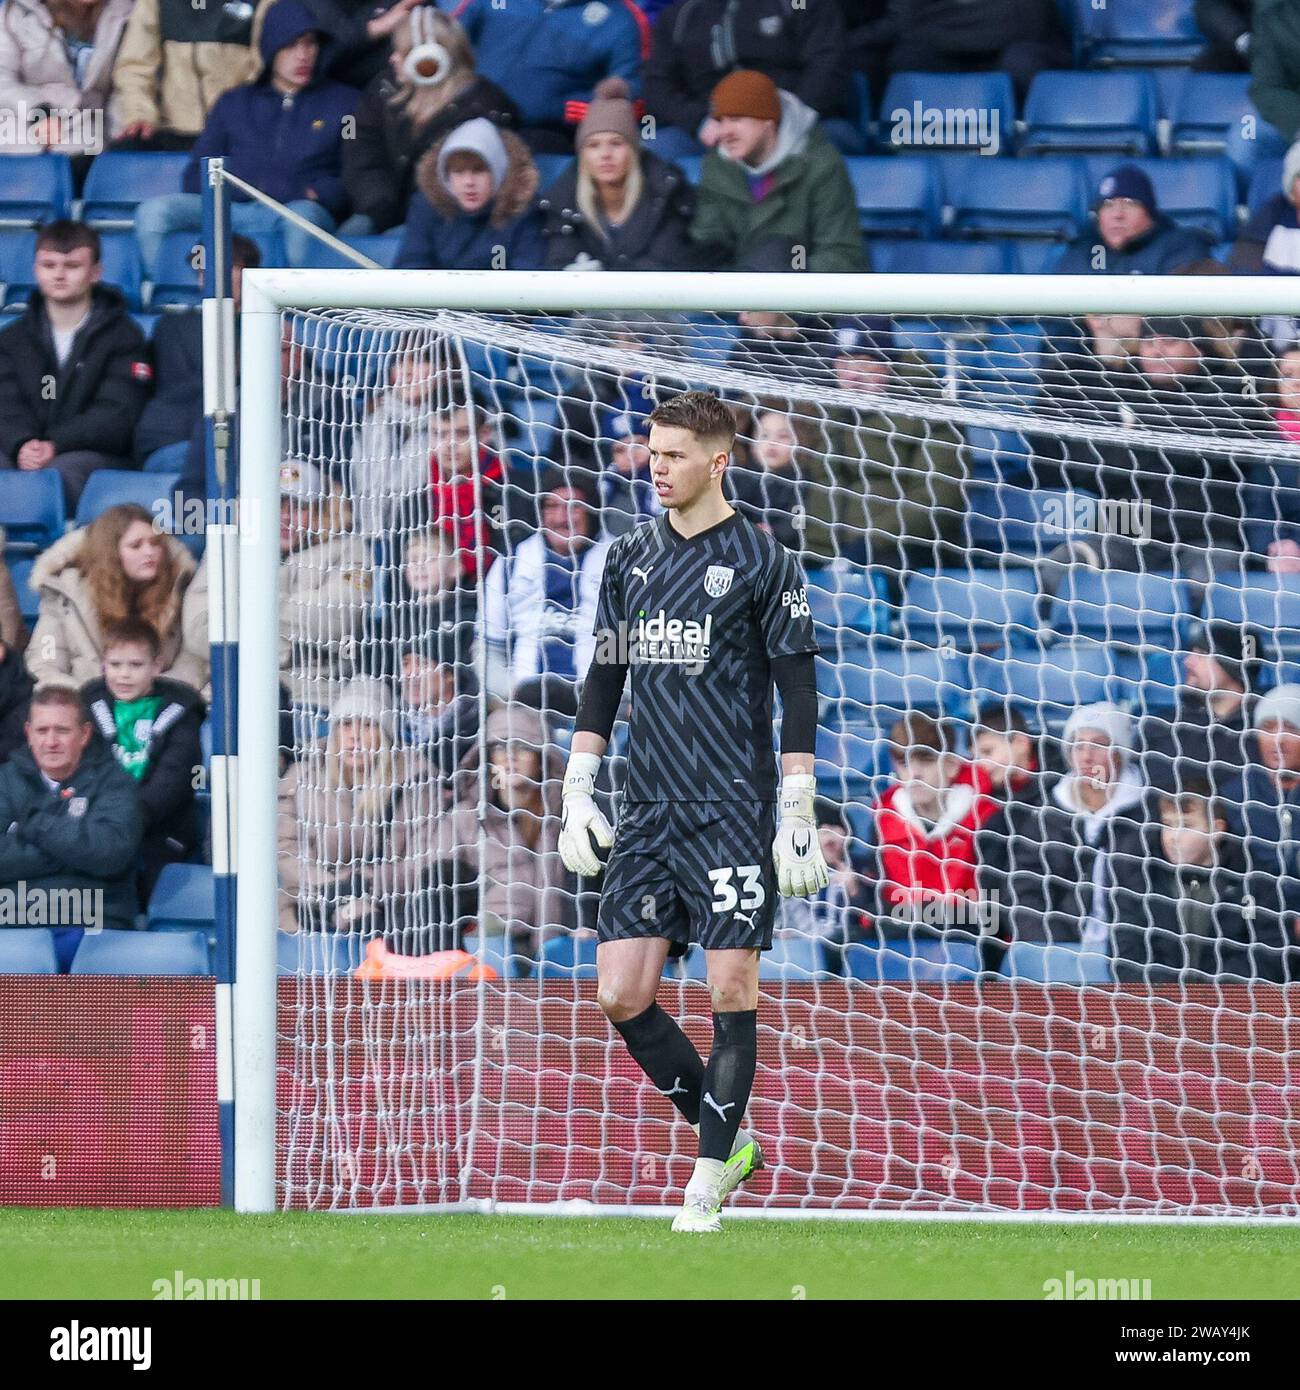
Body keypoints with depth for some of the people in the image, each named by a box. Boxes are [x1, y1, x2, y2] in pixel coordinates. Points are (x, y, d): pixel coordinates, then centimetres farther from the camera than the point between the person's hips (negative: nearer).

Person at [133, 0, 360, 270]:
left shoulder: (344, 102, 20)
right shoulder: (235, 103, 27)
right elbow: (196, 175, 20)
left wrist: (312, 194, -9)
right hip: (234, 209, 3)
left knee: (305, 215, -41)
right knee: (154, 211, -24)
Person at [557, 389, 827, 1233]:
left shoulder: (761, 561, -3)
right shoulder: (631, 557, 13)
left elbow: (799, 693, -4)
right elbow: (605, 680, 20)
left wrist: (799, 817, -8)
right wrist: (577, 793, 14)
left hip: (733, 811, -6)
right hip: (648, 814, 6)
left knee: (732, 989, -7)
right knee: (623, 996, -1)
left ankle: (707, 1189, -1)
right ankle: (728, 1141, 15)